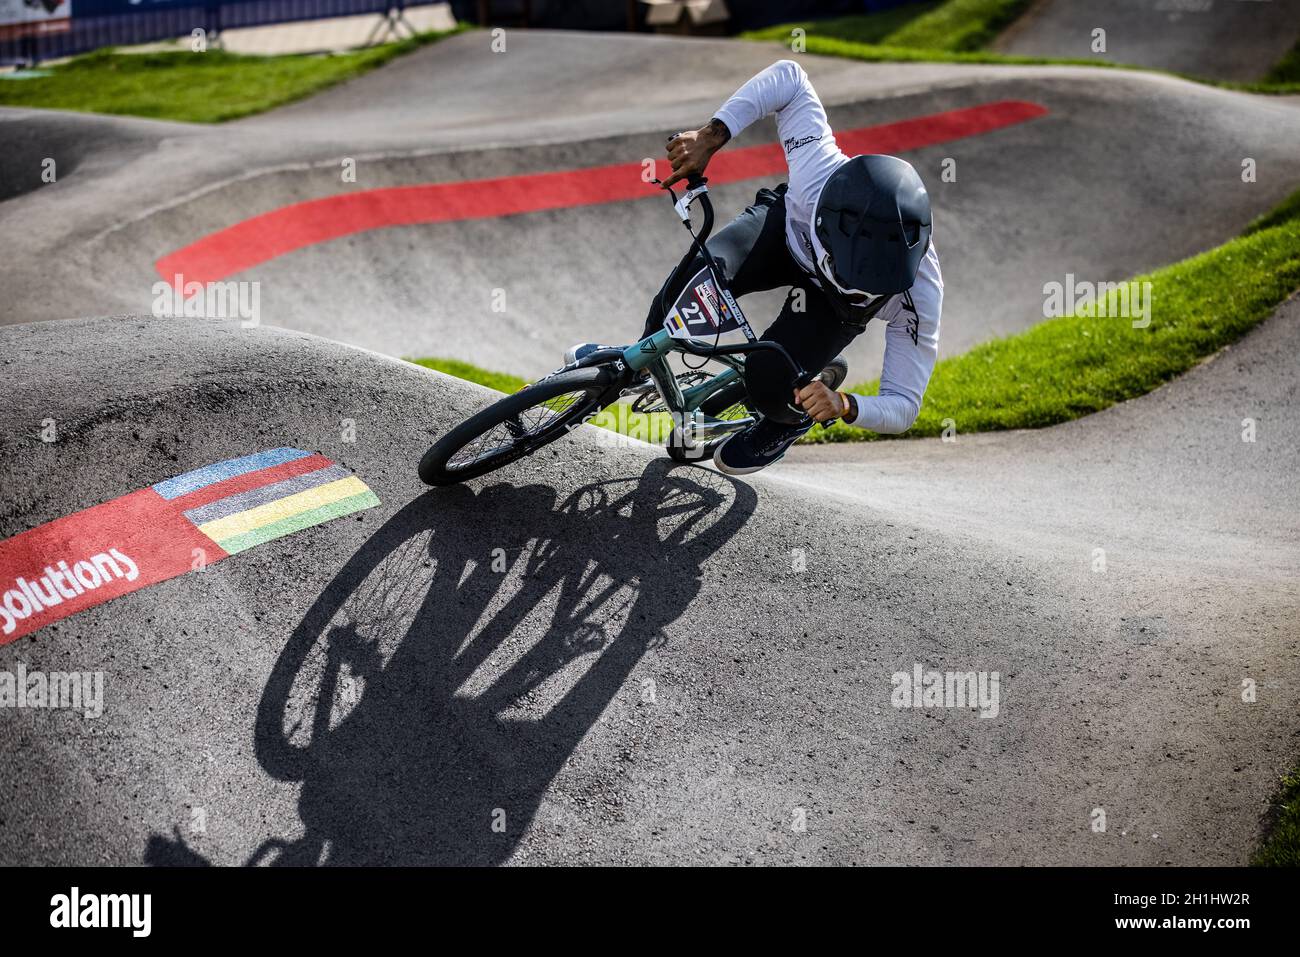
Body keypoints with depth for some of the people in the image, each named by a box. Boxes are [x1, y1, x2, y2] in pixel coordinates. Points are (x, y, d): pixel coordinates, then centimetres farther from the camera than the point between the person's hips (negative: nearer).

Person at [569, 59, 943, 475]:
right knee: (697, 276, -30)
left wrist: (843, 406, -53)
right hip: (788, 224, 1)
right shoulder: (822, 172, -41)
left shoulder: (919, 295, -39)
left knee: (768, 387, -27)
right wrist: (709, 137, -32)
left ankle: (785, 422, 14)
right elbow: (788, 76, -27)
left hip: (834, 306, -1)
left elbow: (904, 407, -32)